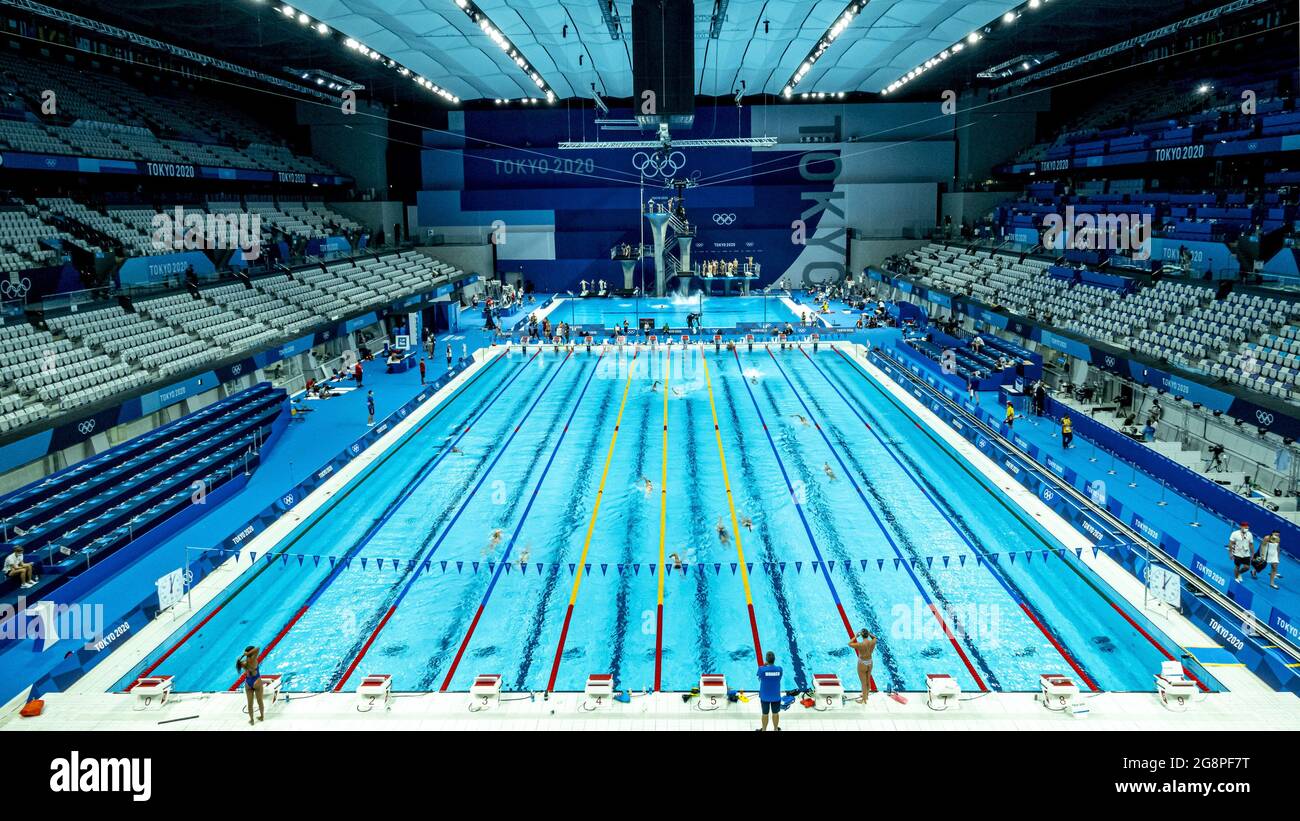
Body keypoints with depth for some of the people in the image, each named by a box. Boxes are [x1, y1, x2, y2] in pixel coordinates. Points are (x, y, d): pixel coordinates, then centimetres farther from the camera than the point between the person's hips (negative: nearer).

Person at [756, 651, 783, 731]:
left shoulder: (762, 669, -22)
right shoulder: (779, 669, -16)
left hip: (765, 696, -1)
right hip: (776, 696, 1)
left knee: (765, 714, 16)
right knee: (775, 713, 20)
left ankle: (763, 730, 32)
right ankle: (776, 729, 37)